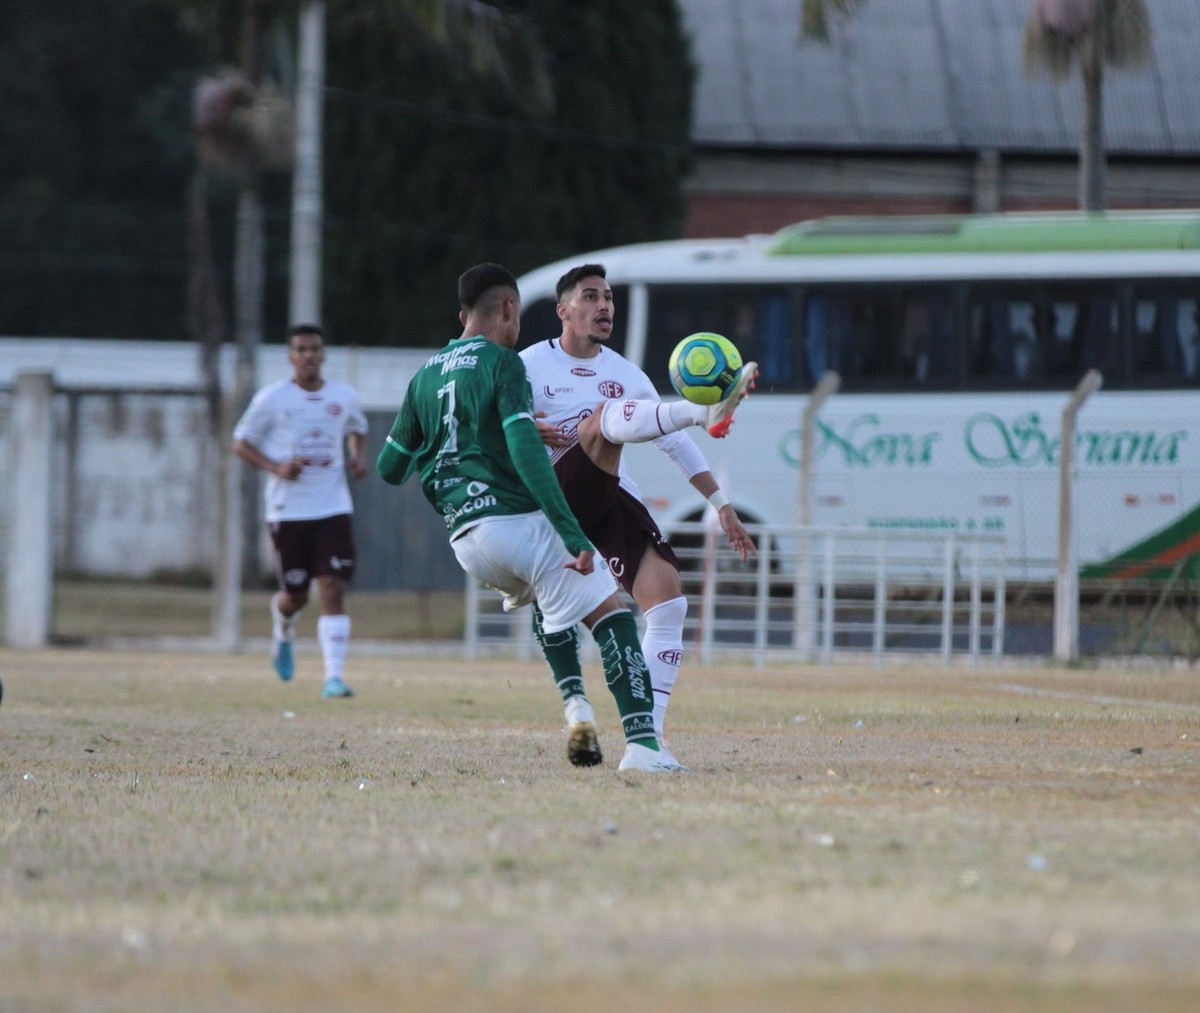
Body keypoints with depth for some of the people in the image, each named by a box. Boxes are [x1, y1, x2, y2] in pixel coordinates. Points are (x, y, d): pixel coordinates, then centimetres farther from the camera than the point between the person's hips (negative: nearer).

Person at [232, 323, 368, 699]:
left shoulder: (344, 397, 6)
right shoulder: (272, 399, -3)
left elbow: (357, 430, 26)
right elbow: (241, 442, 3)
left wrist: (357, 457, 4)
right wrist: (276, 468, -13)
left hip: (334, 509, 1)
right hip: (288, 510, -1)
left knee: (333, 590, -12)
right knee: (296, 595, 6)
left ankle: (333, 678, -14)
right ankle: (283, 632, 44)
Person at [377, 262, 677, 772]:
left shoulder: (424, 377, 16)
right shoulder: (501, 363, -4)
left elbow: (389, 468, 21)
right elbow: (524, 450, -17)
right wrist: (572, 534, -20)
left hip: (464, 538, 7)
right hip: (517, 518, -7)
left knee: (544, 591, 35)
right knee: (610, 614, -4)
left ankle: (574, 701, 15)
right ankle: (641, 744, -19)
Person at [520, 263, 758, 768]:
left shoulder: (624, 373, 18)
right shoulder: (530, 366, 5)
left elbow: (675, 442, 19)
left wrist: (721, 504, 13)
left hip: (614, 500, 5)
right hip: (559, 495, -5)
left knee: (669, 602, -13)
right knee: (605, 416, -29)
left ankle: (651, 732, -12)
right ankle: (704, 411, -55)